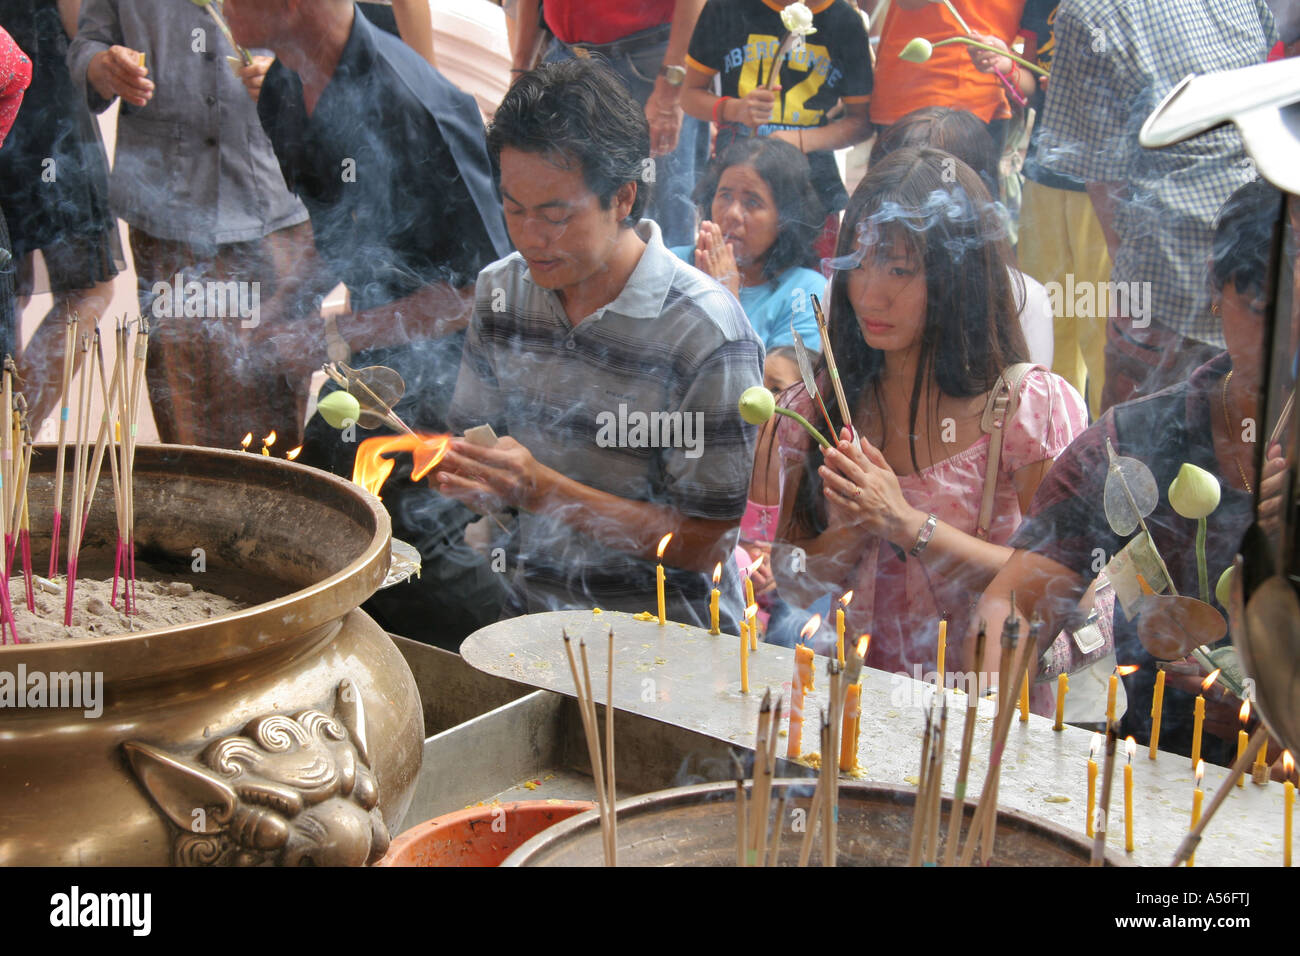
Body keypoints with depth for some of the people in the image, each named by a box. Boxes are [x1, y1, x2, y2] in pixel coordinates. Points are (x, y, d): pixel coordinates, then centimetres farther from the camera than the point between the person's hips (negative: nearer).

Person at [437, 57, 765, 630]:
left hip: (666, 631, -5)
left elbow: (705, 543, -13)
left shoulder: (707, 335, -15)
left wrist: (545, 491, -21)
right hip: (530, 612, 5)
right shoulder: (500, 291, 5)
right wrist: (447, 465, -12)